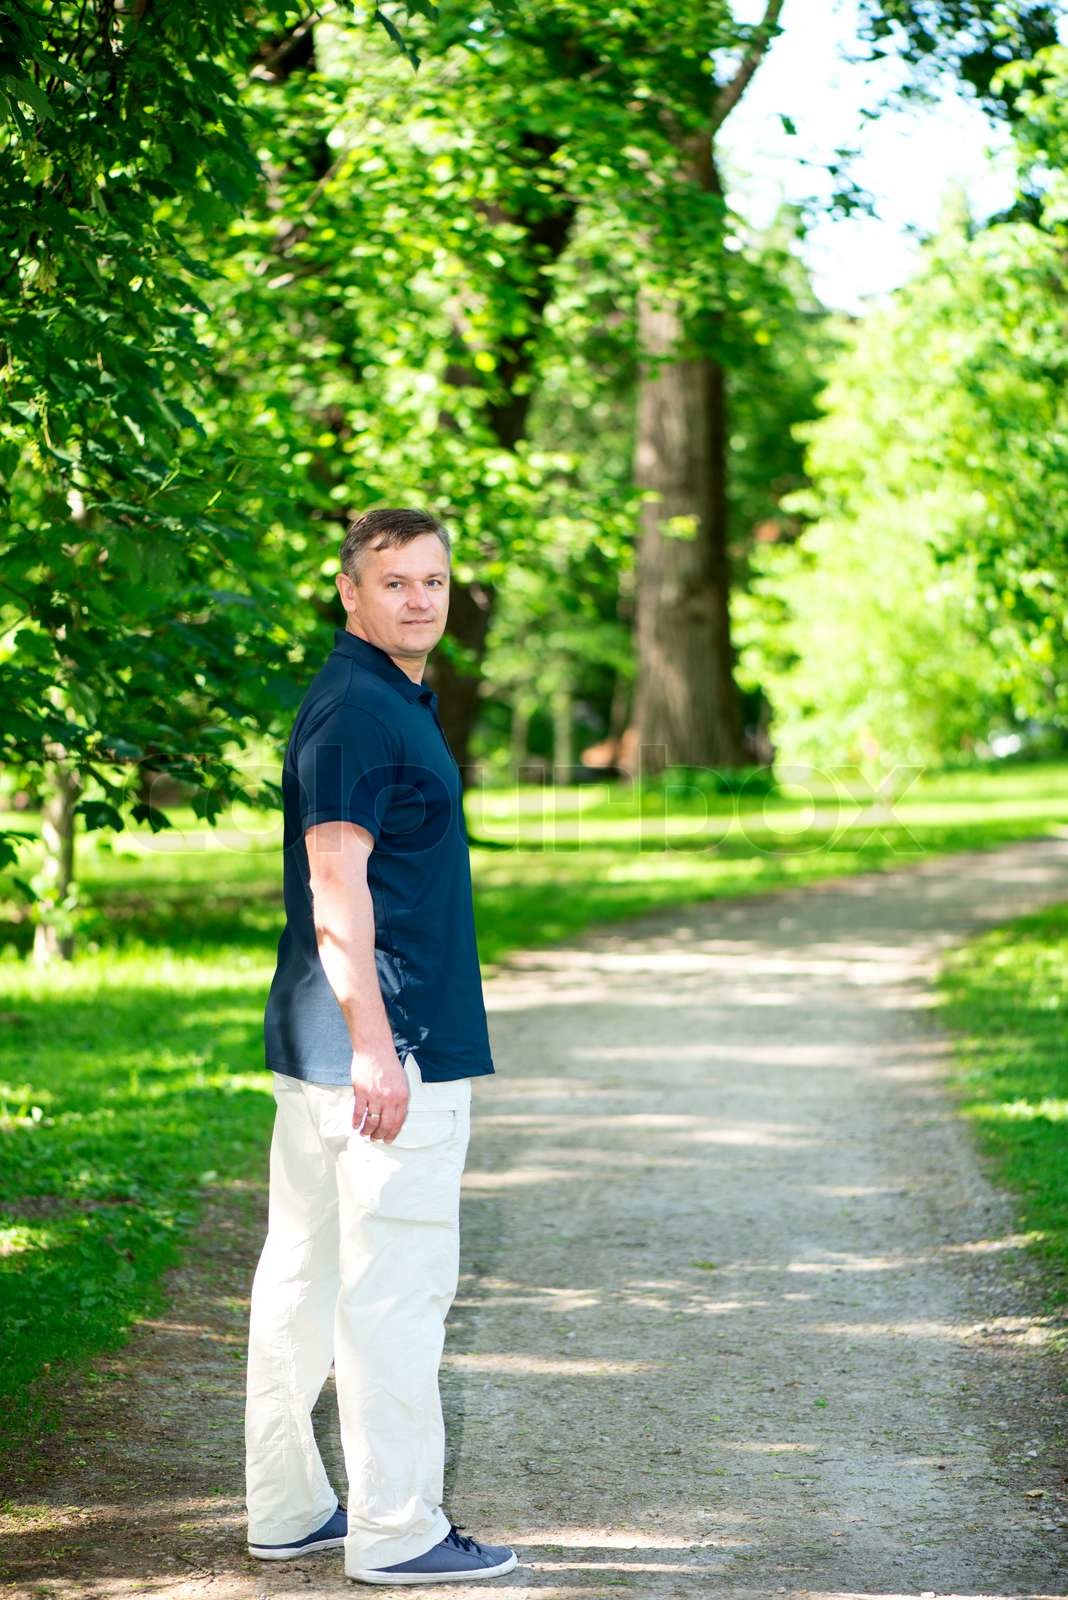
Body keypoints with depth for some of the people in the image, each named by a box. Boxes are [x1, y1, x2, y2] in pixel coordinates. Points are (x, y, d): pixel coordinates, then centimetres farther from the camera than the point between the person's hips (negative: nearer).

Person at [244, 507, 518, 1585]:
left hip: (315, 1045, 11)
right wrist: (374, 1044, -24)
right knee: (395, 1283, -6)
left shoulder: (394, 699, 18)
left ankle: (287, 1509, 22)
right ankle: (395, 1530, 0)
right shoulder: (356, 707, -14)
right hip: (381, 1046, -11)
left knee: (303, 1271, 13)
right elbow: (336, 881, -21)